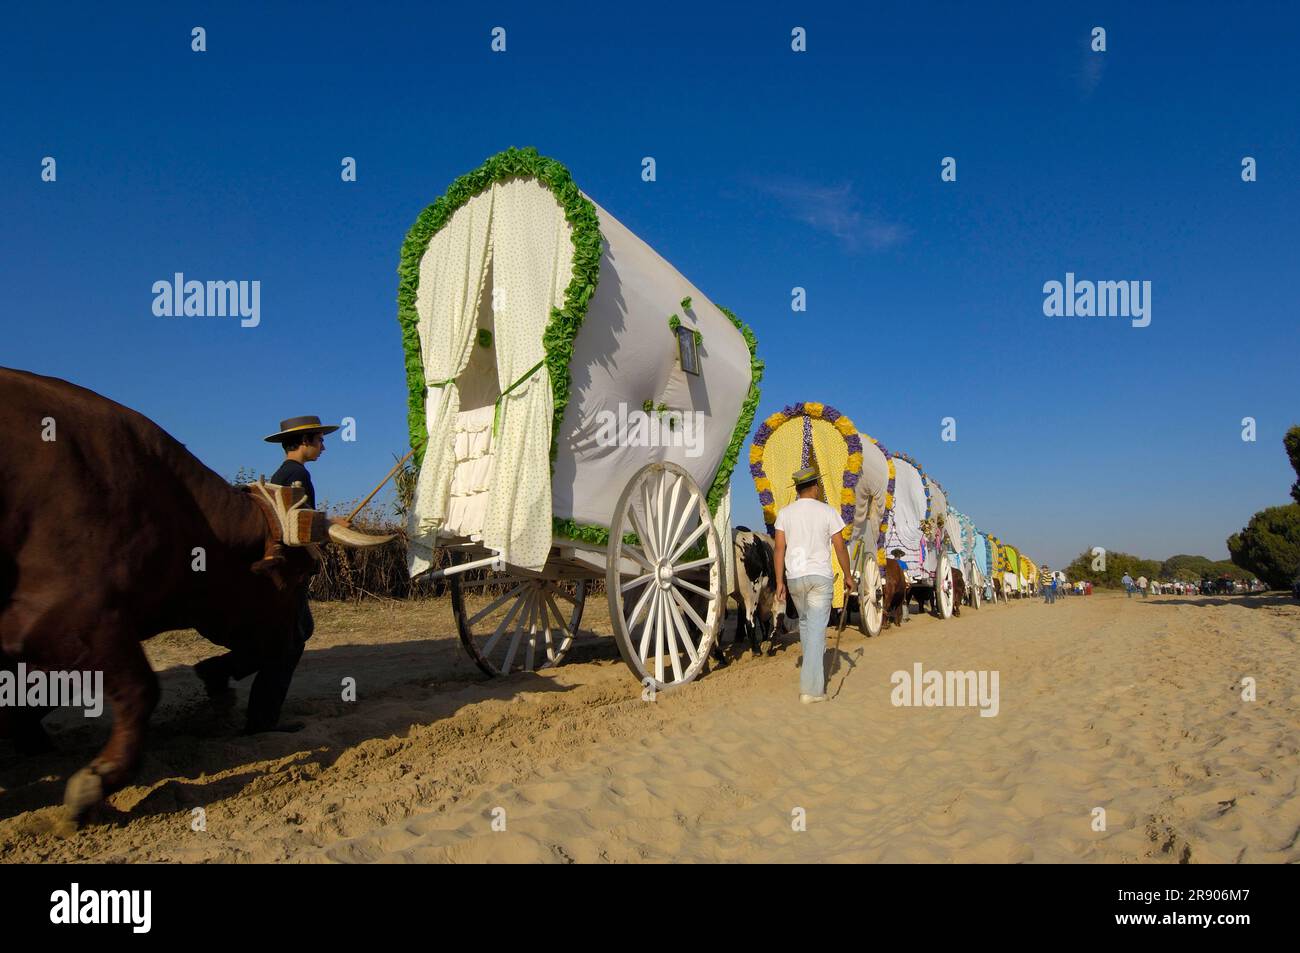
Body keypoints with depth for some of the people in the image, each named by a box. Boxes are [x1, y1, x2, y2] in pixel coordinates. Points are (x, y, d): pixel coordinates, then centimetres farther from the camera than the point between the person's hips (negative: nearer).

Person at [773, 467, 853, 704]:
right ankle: (811, 689, -8)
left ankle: (815, 672, 35)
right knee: (816, 629, -4)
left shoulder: (785, 513, 2)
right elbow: (840, 547, -2)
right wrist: (848, 575, 11)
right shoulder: (827, 511, -4)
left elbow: (780, 548, -2)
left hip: (794, 577, 3)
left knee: (805, 622, 22)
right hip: (820, 577, -3)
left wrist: (780, 582, 2)